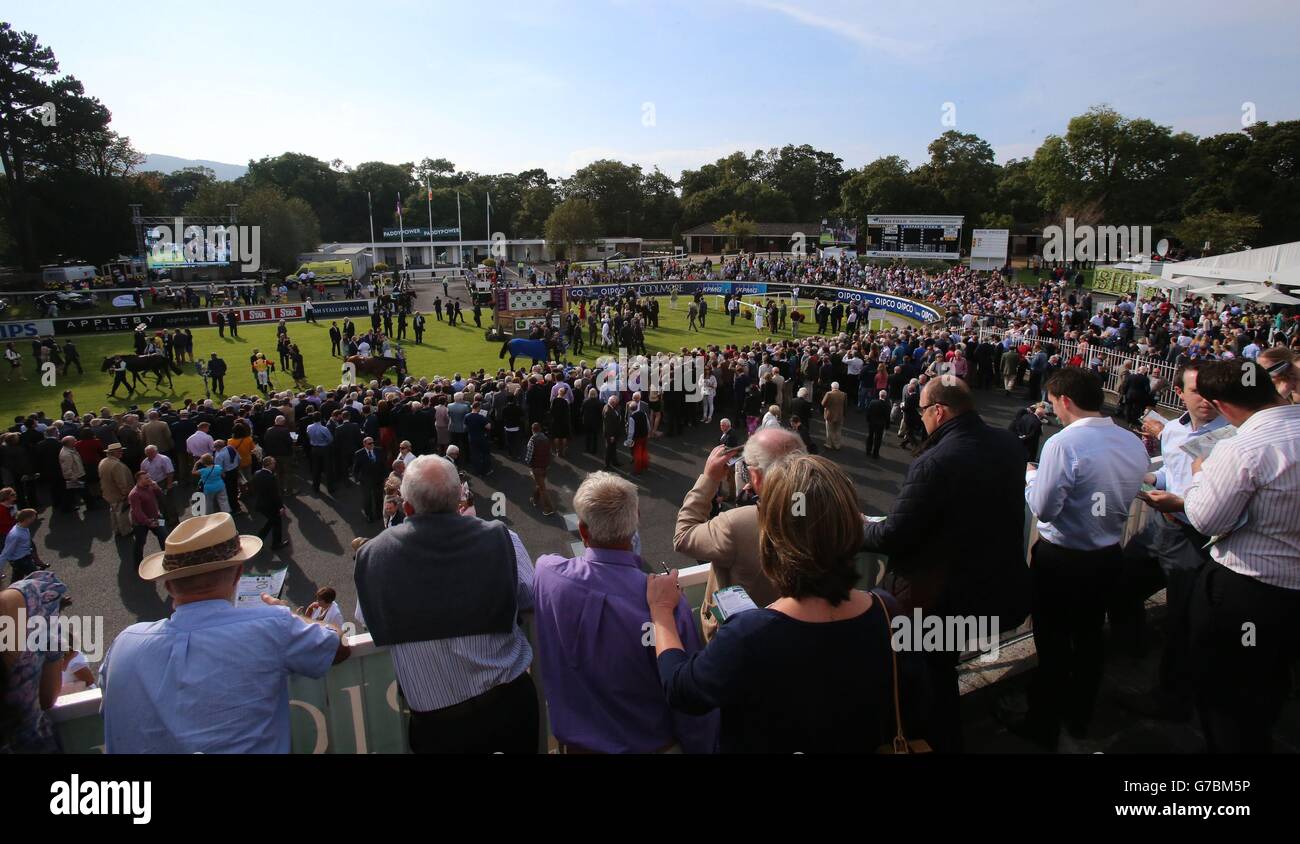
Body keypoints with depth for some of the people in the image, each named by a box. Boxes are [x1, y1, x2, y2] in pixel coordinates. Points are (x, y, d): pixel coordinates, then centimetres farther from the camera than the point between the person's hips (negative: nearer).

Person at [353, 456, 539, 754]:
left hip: (435, 718, 0)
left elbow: (367, 620, 4)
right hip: (510, 699, 0)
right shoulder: (501, 538, -17)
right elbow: (531, 604, -2)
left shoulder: (373, 554, -14)